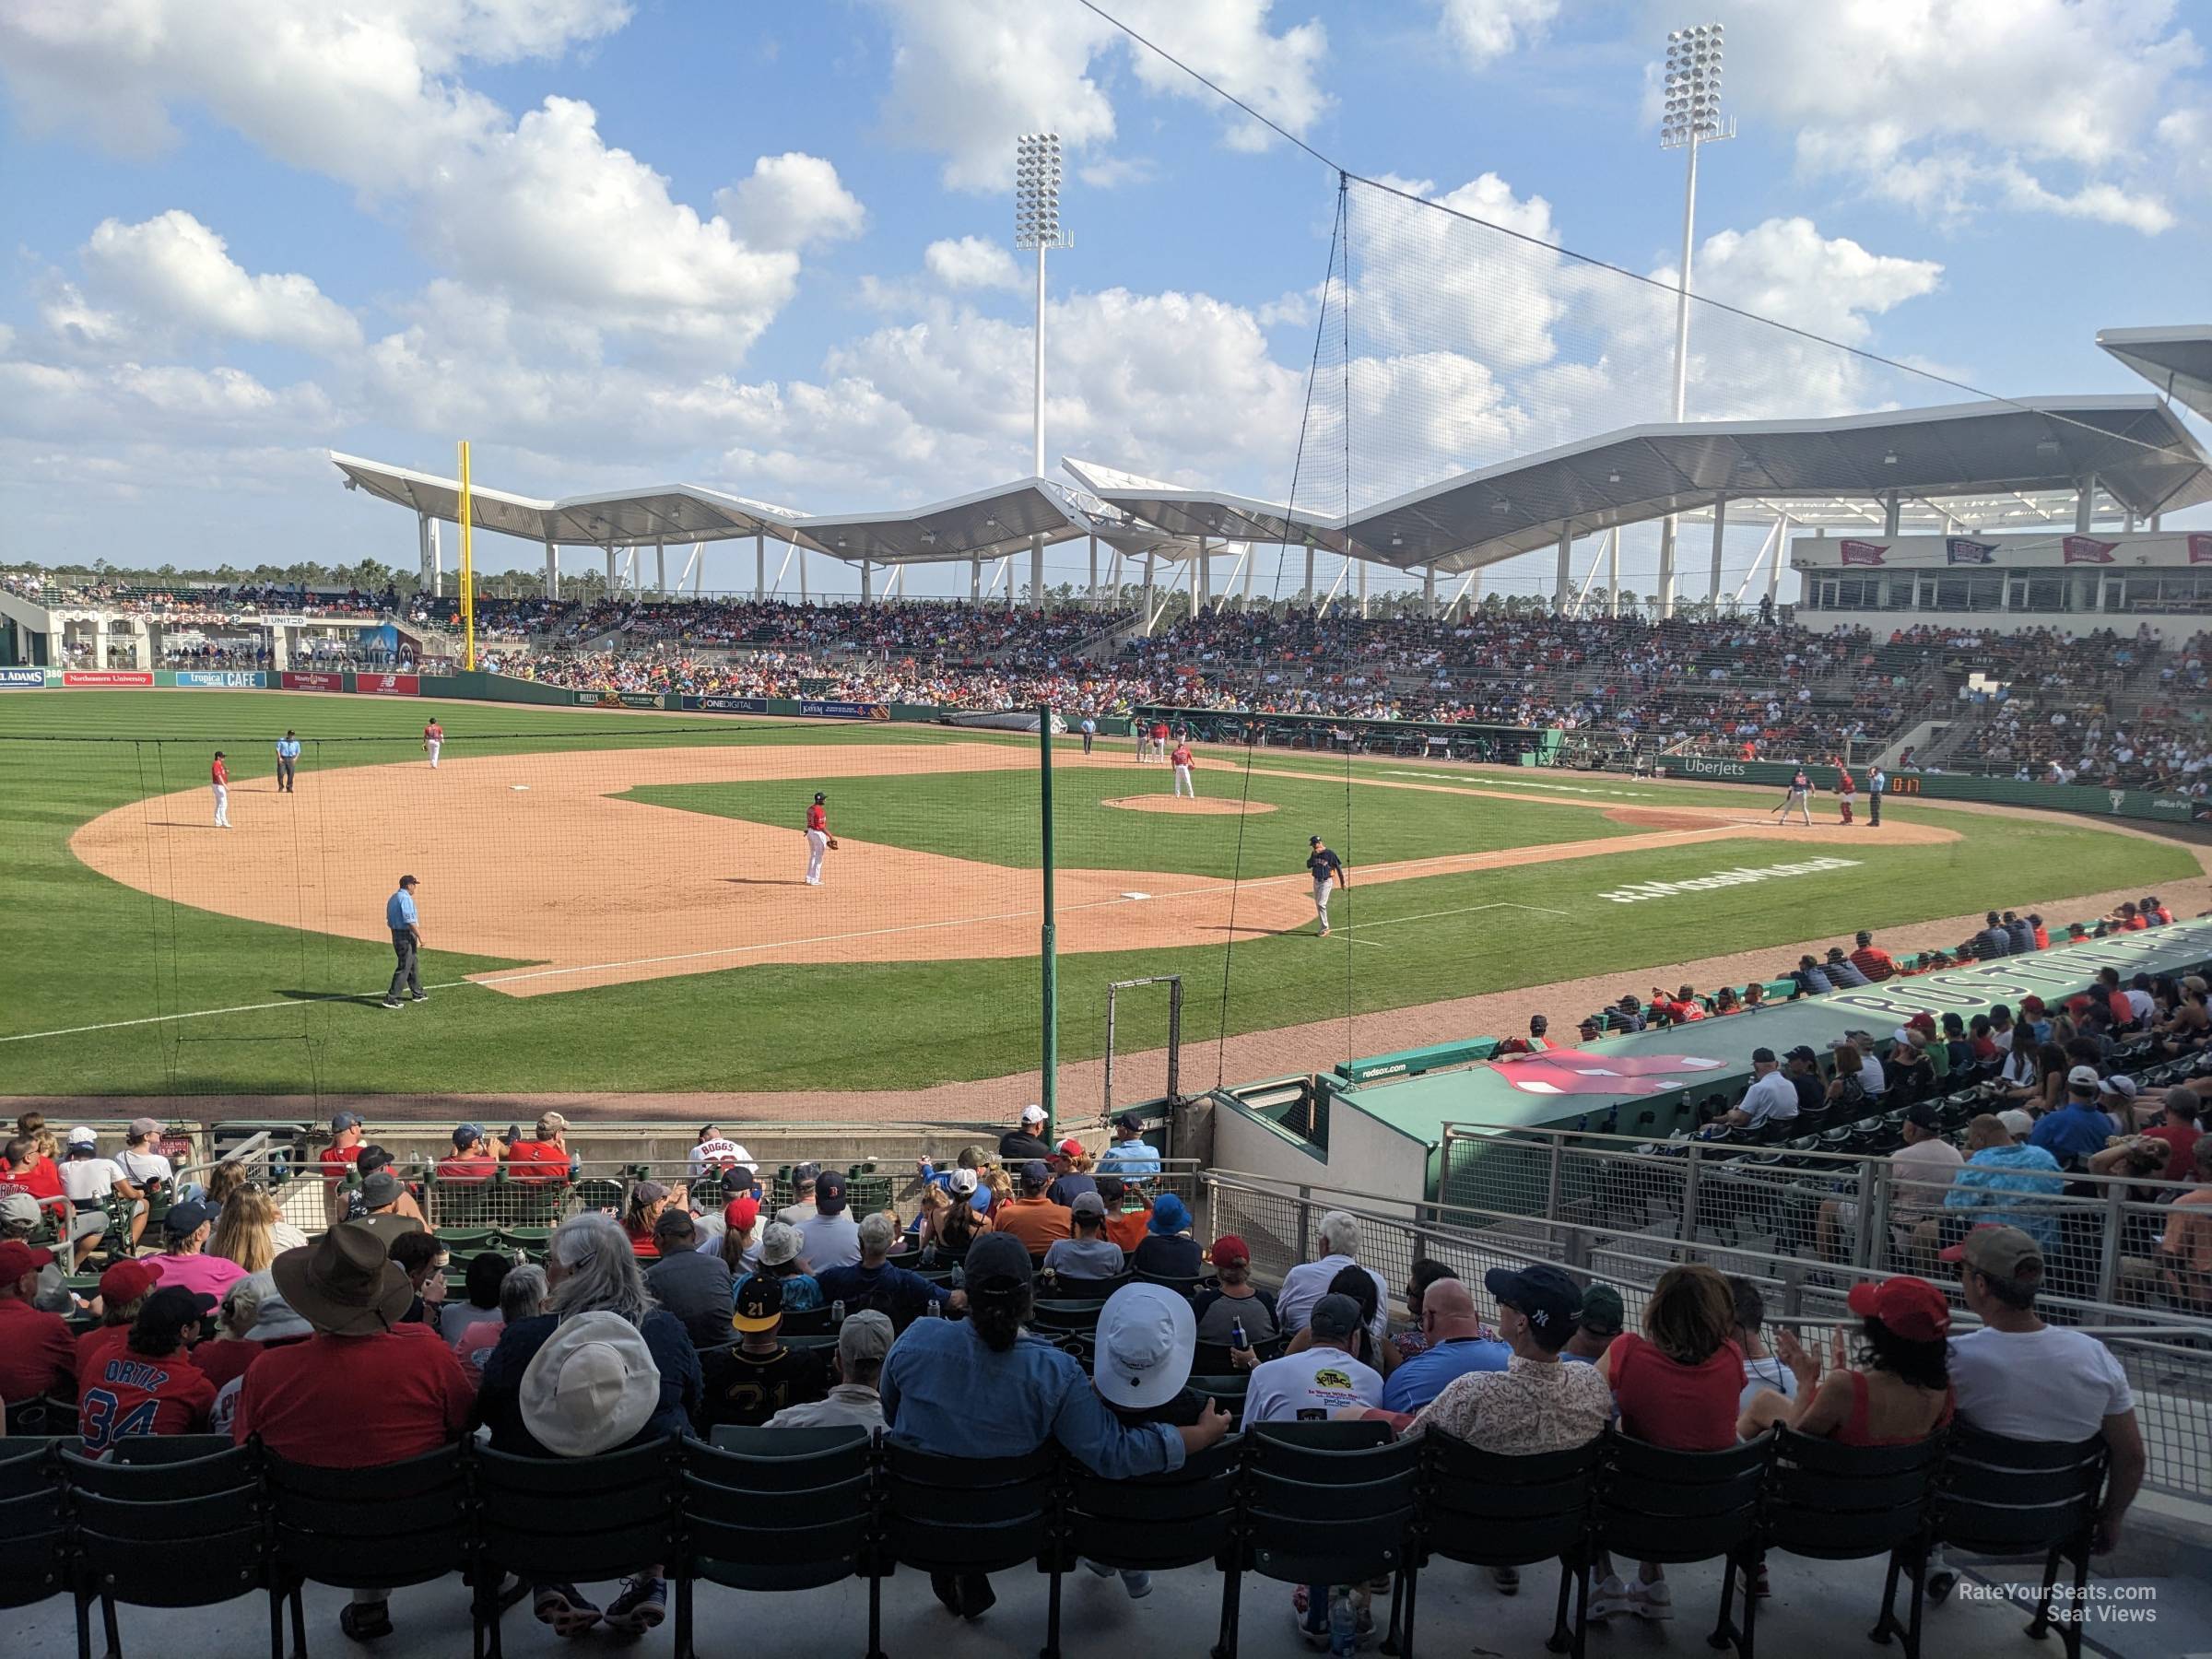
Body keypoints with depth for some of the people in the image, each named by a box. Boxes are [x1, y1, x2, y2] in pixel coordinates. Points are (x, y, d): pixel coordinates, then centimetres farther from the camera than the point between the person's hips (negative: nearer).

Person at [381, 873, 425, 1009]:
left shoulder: (393, 898, 13)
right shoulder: (405, 898, -17)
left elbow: (390, 921, 18)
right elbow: (410, 921, -23)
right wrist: (420, 937, -19)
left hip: (396, 935, 10)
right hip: (406, 936, -10)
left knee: (413, 964, 20)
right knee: (404, 967, -7)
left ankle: (417, 994, 29)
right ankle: (391, 998, -9)